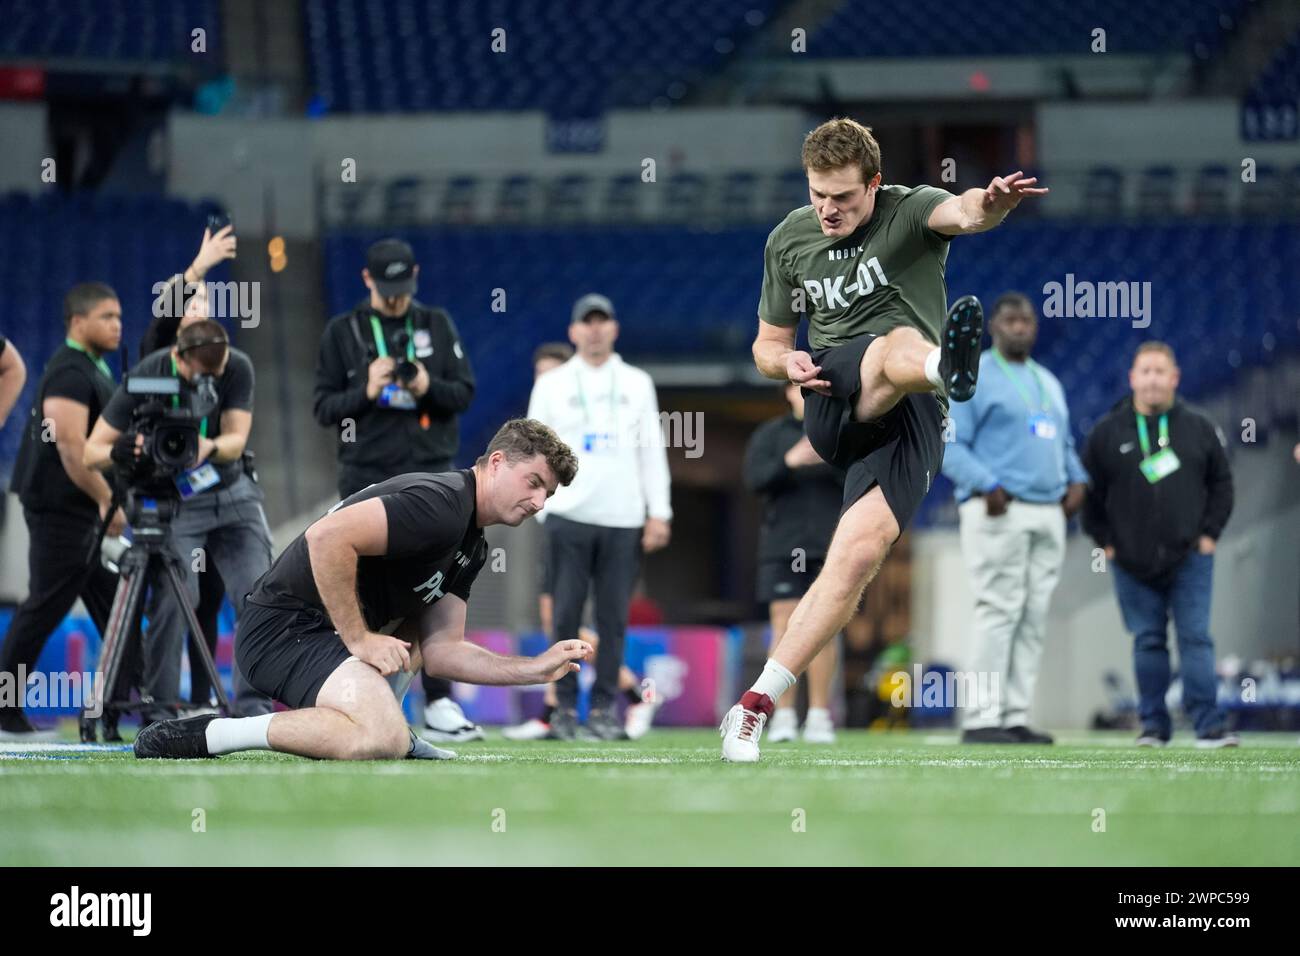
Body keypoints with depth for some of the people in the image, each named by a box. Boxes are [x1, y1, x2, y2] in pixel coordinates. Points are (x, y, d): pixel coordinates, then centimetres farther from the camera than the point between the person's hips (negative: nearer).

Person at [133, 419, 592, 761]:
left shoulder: (471, 548, 16)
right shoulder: (439, 504, -17)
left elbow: (442, 651, 13)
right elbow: (327, 537, -28)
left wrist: (536, 669, 4)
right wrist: (358, 639, -23)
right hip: (286, 623, -11)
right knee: (383, 741, -30)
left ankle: (390, 731, 14)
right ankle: (209, 734, -20)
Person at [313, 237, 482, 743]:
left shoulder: (437, 325, 10)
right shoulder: (343, 331, 5)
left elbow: (465, 392, 7)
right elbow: (324, 407, 3)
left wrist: (428, 387, -13)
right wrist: (366, 391, -16)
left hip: (429, 474, 1)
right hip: (367, 479, -1)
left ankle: (439, 706, -3)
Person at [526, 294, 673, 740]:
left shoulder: (636, 383, 13)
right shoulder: (552, 384, 10)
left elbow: (652, 450, 11)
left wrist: (658, 514, 4)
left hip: (624, 519, 1)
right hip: (568, 516, -1)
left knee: (614, 616, -1)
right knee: (566, 612, -5)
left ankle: (604, 709, 3)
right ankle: (564, 708, 0)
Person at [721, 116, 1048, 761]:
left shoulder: (909, 211, 1)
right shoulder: (789, 240, 13)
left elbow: (962, 212, -24)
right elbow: (767, 345, 25)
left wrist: (991, 203, -50)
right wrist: (786, 362, -1)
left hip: (910, 417, -1)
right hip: (834, 400, 1)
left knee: (858, 556, -19)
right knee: (901, 341, -34)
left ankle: (754, 707, -16)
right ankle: (945, 365, -76)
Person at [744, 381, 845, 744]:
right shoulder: (770, 435, 9)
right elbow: (755, 479, -5)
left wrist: (833, 461, -18)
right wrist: (790, 461, -21)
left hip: (830, 547, 0)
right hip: (783, 546, 0)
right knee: (786, 628, -5)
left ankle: (819, 714, 4)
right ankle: (783, 715, -1)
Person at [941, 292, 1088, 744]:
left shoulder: (1049, 383, 22)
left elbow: (1064, 443, 28)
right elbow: (951, 446, -8)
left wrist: (1076, 479, 8)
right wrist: (987, 486, -21)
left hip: (1048, 514, 7)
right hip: (997, 512, -7)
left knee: (1034, 619, 3)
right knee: (999, 612, -13)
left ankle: (1014, 718, 5)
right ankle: (981, 719, -12)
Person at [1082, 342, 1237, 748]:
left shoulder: (1199, 427, 4)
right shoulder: (1108, 431, 2)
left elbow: (1222, 483, 10)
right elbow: (1089, 491, 8)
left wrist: (1209, 533, 2)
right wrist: (1105, 542, 2)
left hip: (1190, 558, 0)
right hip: (1133, 562, 0)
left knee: (1196, 638, -6)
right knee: (1147, 642, 4)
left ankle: (1209, 725, -6)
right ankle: (1153, 725, 10)